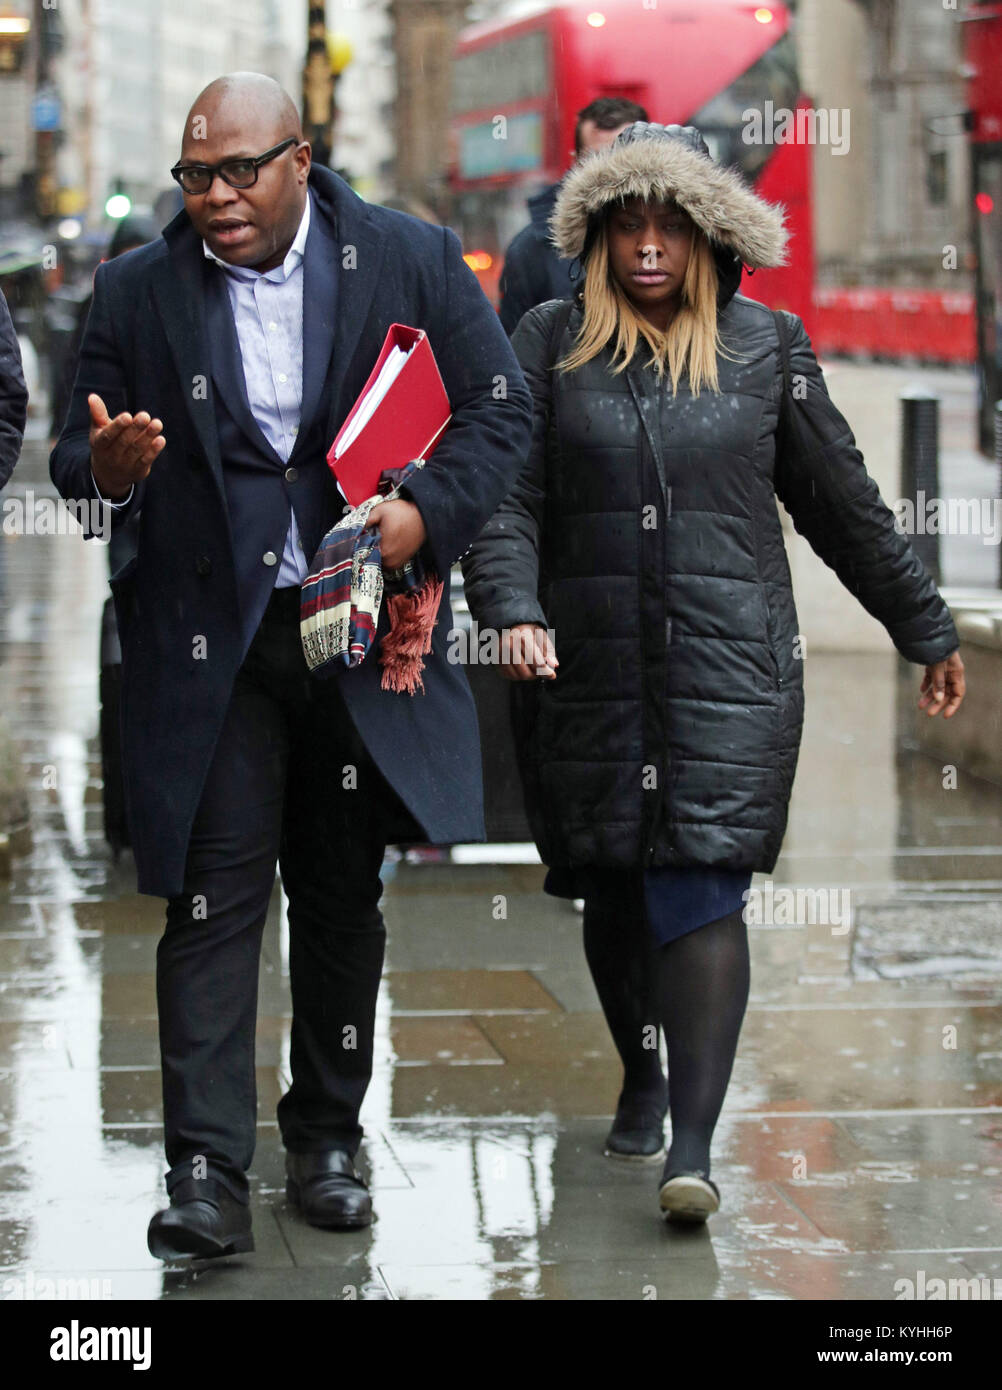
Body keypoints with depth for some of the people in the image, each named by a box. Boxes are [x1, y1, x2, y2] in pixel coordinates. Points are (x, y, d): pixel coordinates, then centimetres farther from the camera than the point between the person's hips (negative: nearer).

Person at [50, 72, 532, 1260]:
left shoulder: (412, 260, 1)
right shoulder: (137, 293, 3)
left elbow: (500, 407, 2)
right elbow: (75, 457, 7)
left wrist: (428, 511, -14)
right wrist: (108, 470, -18)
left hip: (363, 627, 1)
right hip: (207, 641, -1)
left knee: (343, 896, 12)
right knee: (214, 895, -7)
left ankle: (327, 1140, 27)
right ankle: (206, 1173, -8)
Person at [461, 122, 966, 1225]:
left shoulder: (765, 347, 6)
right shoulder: (551, 344, 5)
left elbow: (841, 503, 14)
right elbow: (505, 496, -2)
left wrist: (926, 631, 20)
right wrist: (513, 611, -20)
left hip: (731, 672, -1)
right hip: (588, 669, 1)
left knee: (701, 892, -11)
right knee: (613, 894, 11)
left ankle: (692, 1147, -14)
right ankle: (642, 1074, 36)